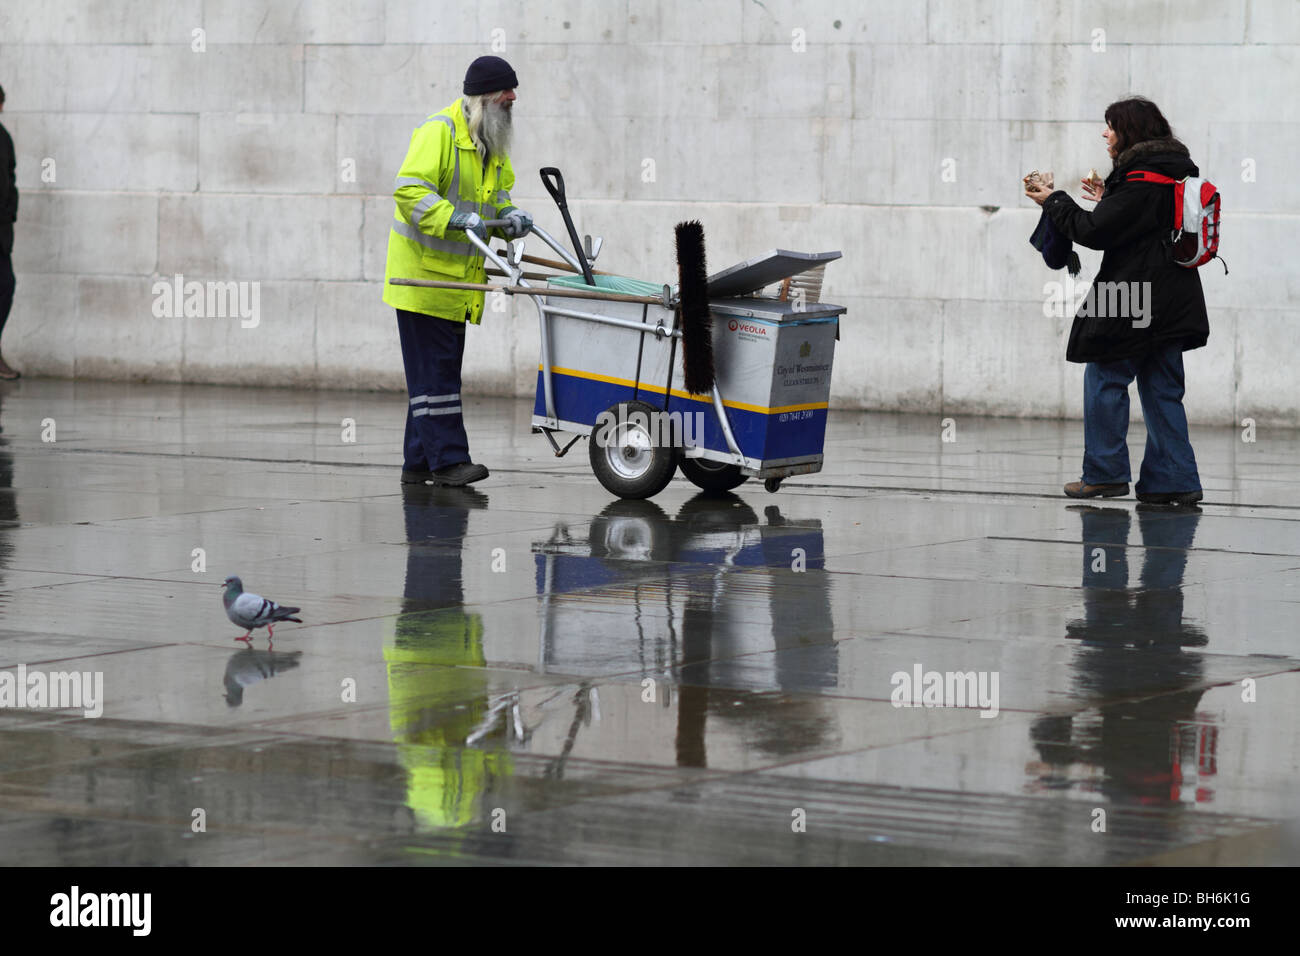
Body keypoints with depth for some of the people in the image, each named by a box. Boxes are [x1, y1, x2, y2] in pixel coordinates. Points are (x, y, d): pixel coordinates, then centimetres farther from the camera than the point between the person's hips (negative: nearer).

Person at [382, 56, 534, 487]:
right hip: (422, 275, -9)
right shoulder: (439, 132, -15)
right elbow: (409, 190, -23)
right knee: (435, 370, -9)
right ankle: (447, 459, -11)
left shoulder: (492, 144, 14)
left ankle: (419, 462, 15)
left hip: (456, 280, 9)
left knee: (440, 370, 10)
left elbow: (498, 194, 23)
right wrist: (458, 217, -32)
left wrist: (509, 217, 0)